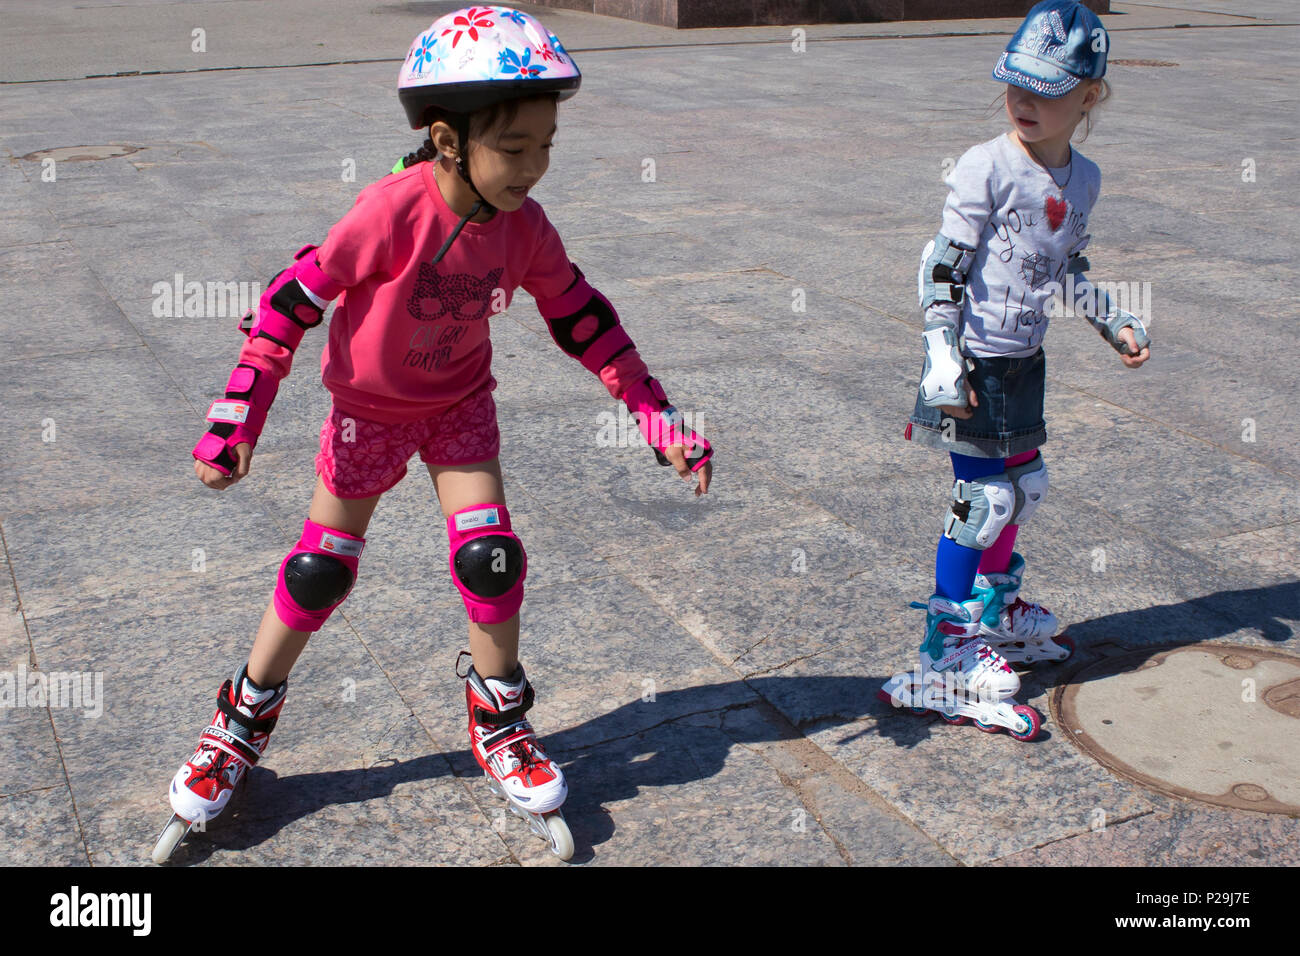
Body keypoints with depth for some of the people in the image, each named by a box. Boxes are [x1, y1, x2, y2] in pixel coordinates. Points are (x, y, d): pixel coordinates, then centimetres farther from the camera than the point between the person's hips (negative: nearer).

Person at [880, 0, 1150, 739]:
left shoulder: (1083, 179, 5)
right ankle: (946, 659, 2)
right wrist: (943, 358, -20)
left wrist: (1114, 322, 18)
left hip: (1025, 360, 7)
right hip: (976, 360, -7)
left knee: (1025, 486, 16)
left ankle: (998, 612, 38)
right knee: (984, 500, -6)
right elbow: (943, 268, -15)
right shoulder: (987, 168, -15)